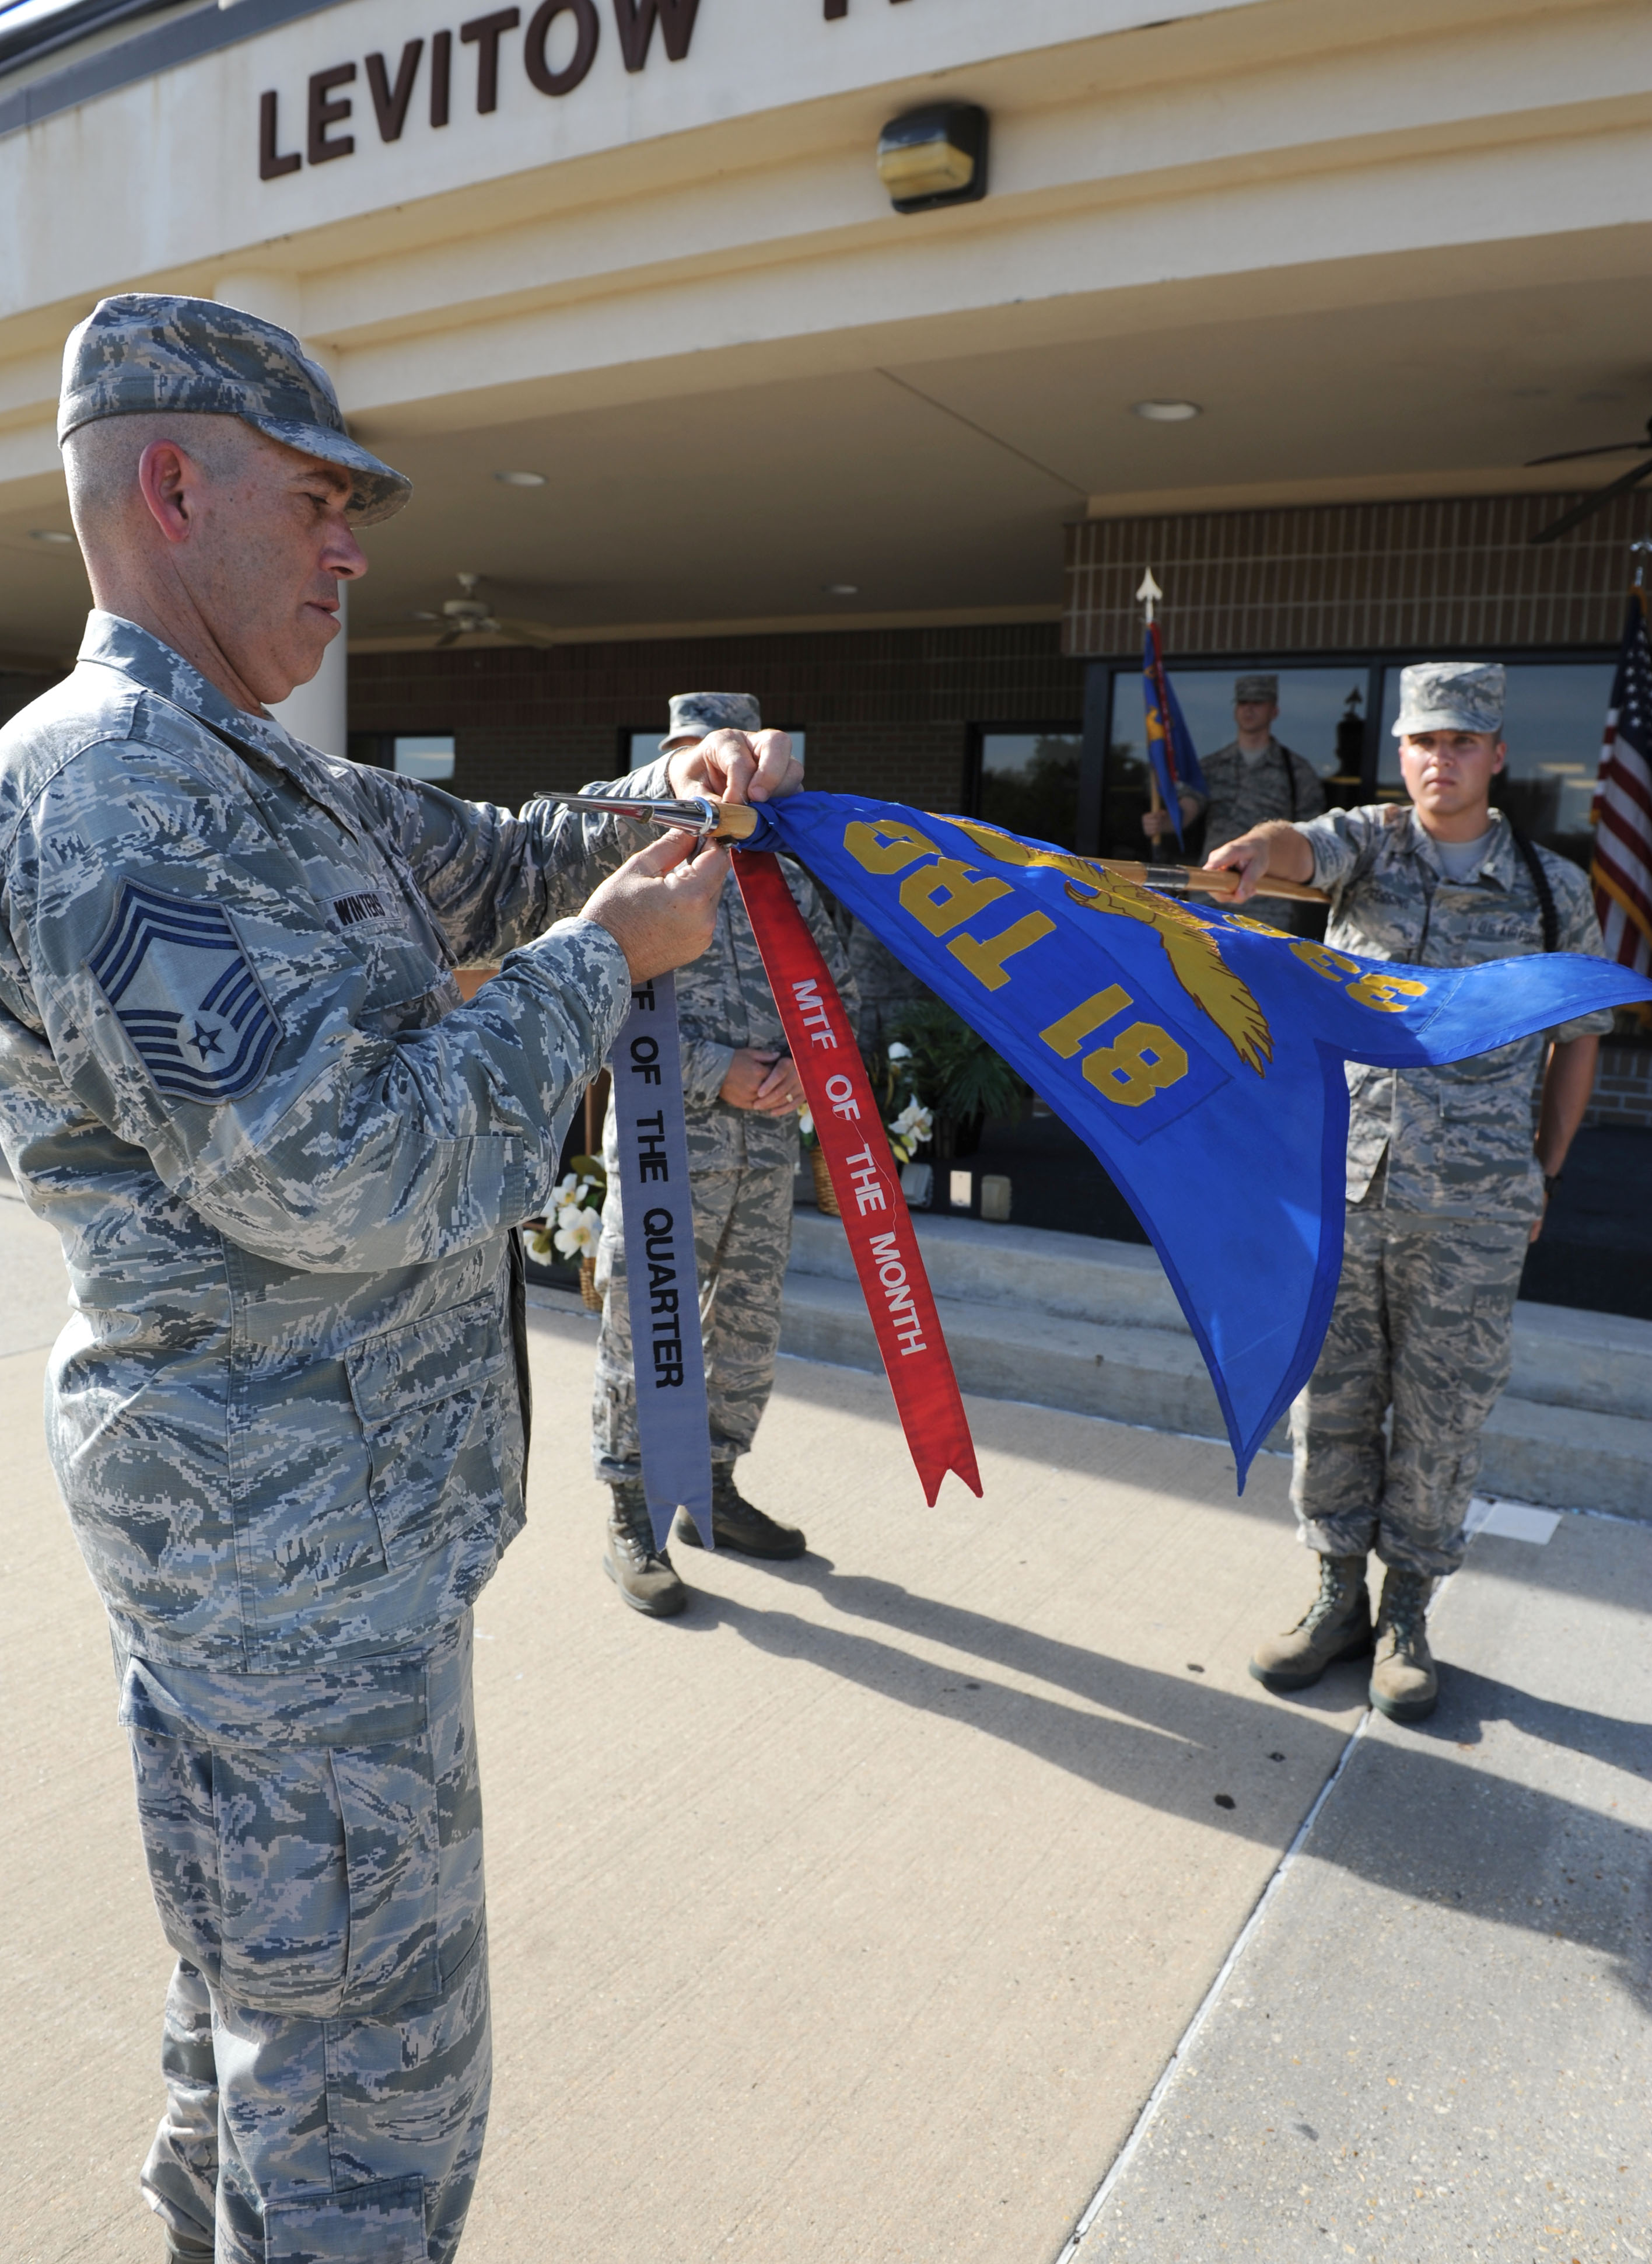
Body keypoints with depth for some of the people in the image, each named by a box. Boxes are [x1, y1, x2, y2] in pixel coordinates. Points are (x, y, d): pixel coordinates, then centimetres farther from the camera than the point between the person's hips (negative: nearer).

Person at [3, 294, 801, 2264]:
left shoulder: (260, 782, 13)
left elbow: (482, 860, 23)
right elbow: (349, 1169, -28)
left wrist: (660, 804, 4)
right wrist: (602, 958, -16)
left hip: (320, 1504, 10)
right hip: (293, 1536, -10)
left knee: (274, 1989, 28)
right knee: (370, 2080, 6)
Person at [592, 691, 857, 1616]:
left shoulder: (789, 874, 11)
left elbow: (839, 984, 14)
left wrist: (808, 1060, -6)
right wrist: (719, 1074, -17)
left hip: (770, 1144, 6)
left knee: (751, 1325, 14)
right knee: (645, 1331, 1)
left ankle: (714, 1489, 32)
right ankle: (631, 1522, 16)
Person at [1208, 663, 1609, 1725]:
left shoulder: (1554, 887, 5)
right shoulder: (1367, 841, 4)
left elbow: (1579, 1033, 13)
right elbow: (1302, 846, -20)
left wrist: (1545, 1172, 10)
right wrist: (1258, 850, -44)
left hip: (1472, 1207, -1)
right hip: (1343, 1181, 1)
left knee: (1441, 1415, 6)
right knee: (1331, 1400, 8)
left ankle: (1409, 1614, 24)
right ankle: (1339, 1597, 26)